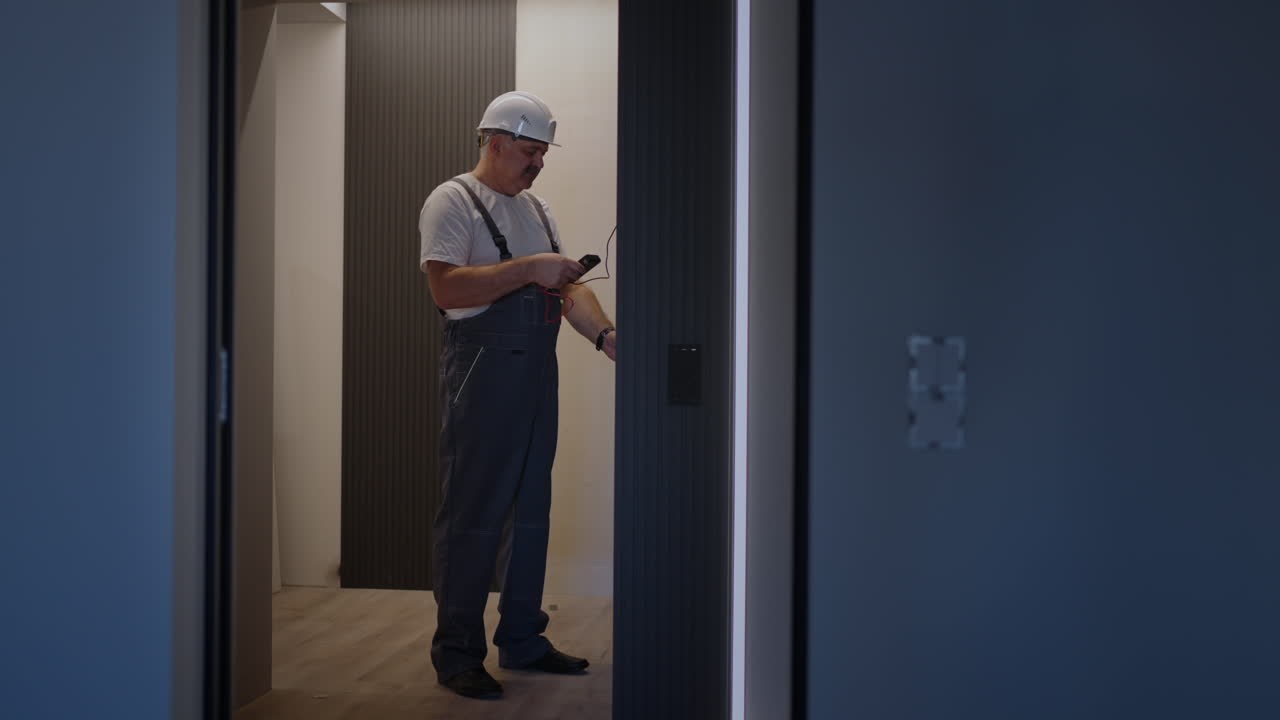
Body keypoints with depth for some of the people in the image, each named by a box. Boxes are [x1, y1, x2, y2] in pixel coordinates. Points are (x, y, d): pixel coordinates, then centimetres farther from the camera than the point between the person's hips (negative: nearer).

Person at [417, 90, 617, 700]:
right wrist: (528, 268, -19)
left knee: (531, 509, 13)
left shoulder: (537, 209, 19)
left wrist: (605, 336, -2)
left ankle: (521, 639, 24)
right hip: (481, 373, -8)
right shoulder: (453, 202, -5)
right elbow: (446, 288, -19)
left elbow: (567, 287, 14)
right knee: (472, 515, -4)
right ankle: (456, 654, 6)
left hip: (538, 372, 8)